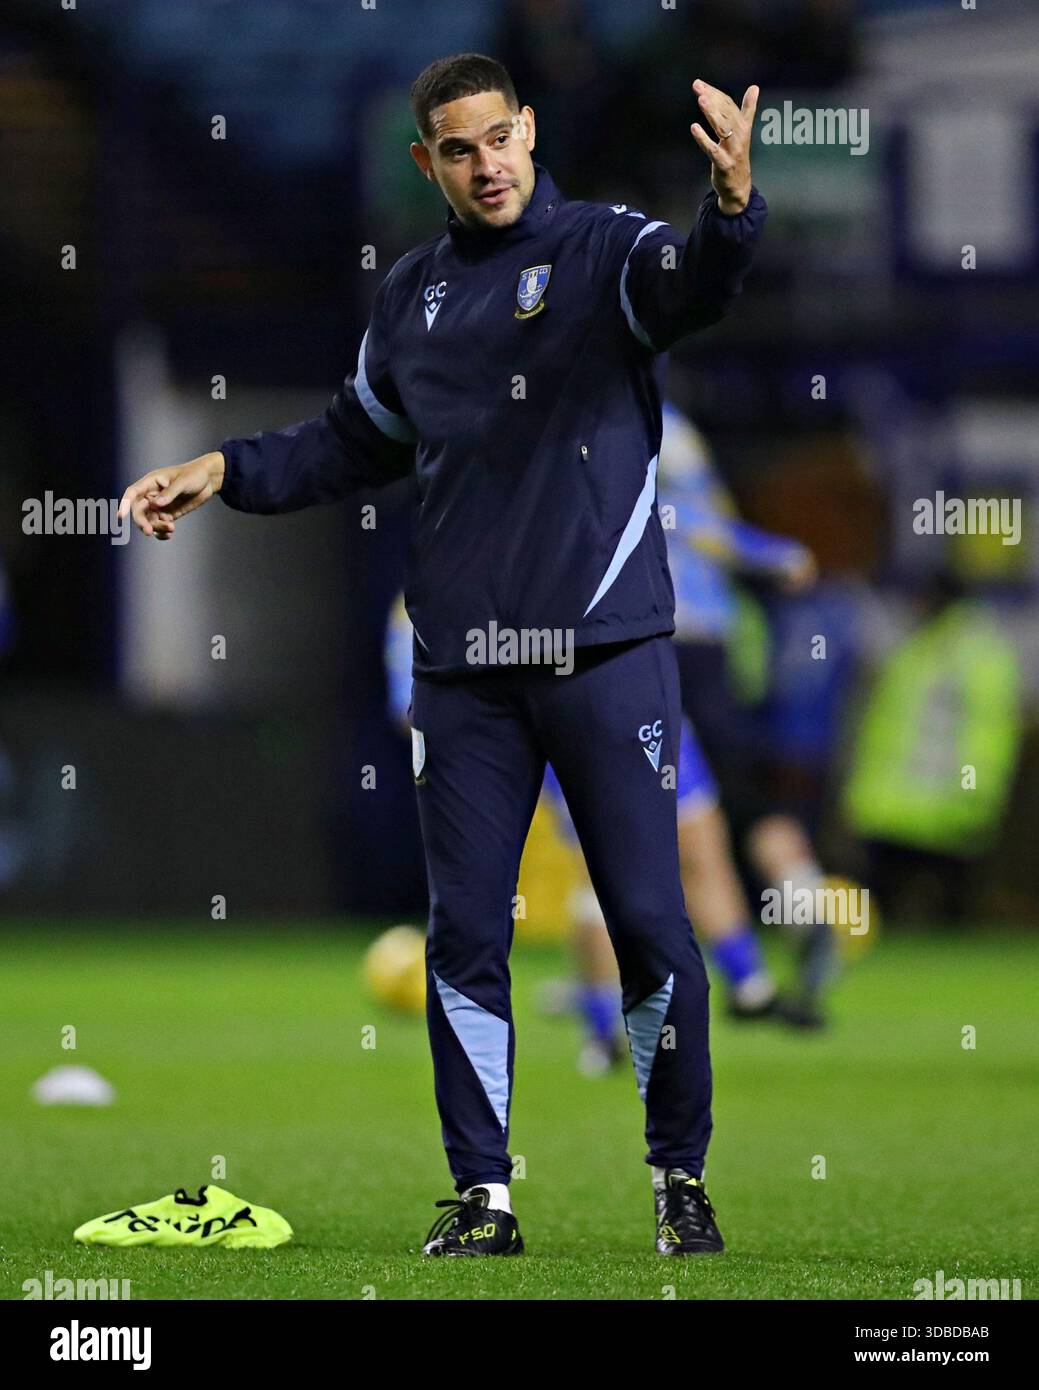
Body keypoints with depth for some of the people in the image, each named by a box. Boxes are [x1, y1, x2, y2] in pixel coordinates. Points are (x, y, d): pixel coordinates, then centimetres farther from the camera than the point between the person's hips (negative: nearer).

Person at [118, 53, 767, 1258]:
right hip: (461, 664, 4)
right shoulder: (411, 296, 14)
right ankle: (482, 1196, 10)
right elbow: (355, 443, 29)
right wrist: (223, 471, 16)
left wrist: (731, 203, -46)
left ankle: (680, 1180, 10)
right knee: (464, 934, 2)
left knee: (648, 920, -3)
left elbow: (688, 286, -25)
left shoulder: (602, 250, -1)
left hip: (606, 649, -4)